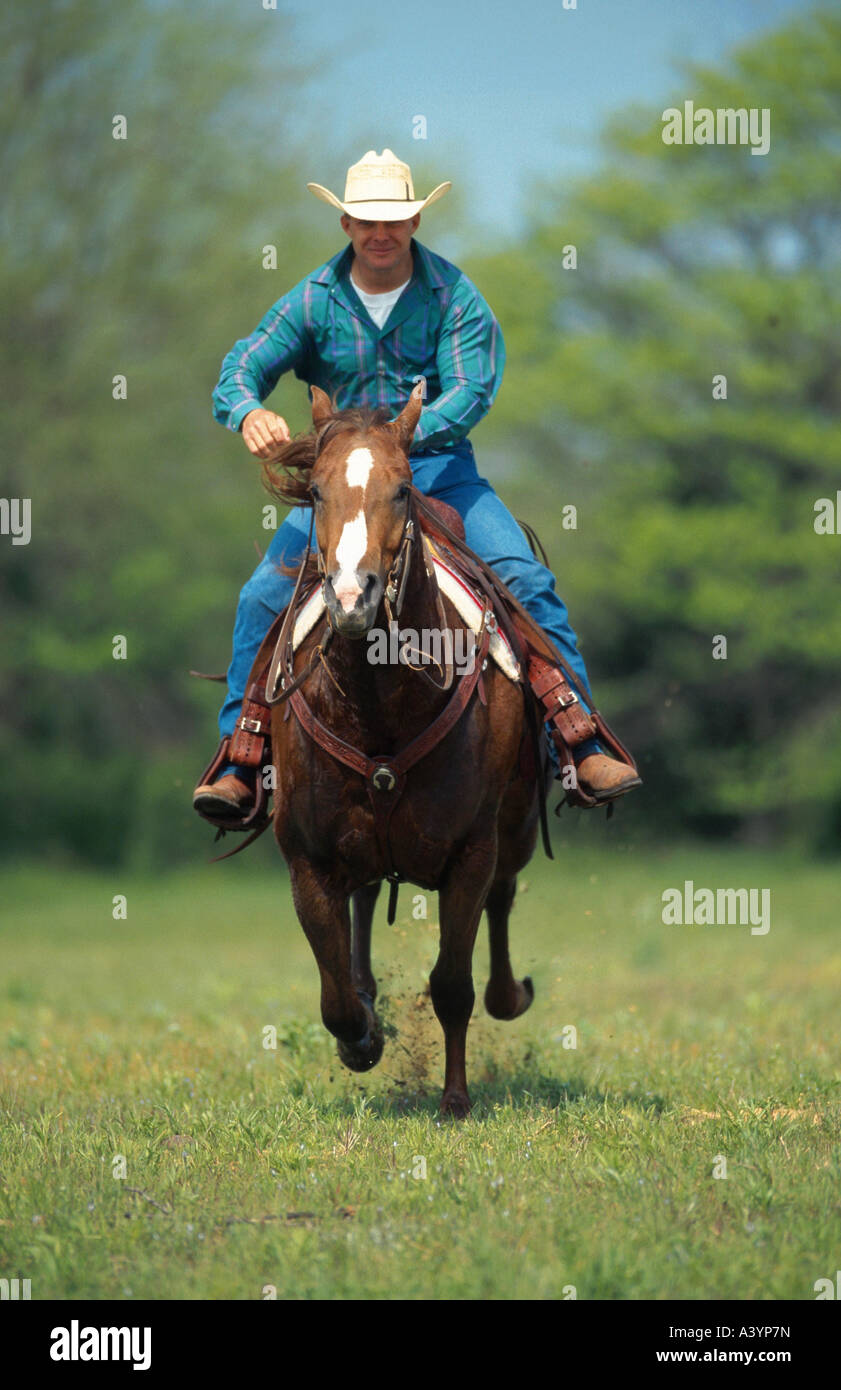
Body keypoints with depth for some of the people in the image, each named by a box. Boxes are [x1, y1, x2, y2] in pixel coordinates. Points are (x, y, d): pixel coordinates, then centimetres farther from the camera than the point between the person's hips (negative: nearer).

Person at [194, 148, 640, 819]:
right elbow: (241, 369, -6)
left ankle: (583, 746, -16)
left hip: (439, 467, -1)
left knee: (527, 580, -20)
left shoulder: (453, 294, -4)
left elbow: (471, 390, -16)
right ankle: (239, 761, -7)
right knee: (263, 597, -16)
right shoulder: (313, 301, 1)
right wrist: (250, 411, -32)